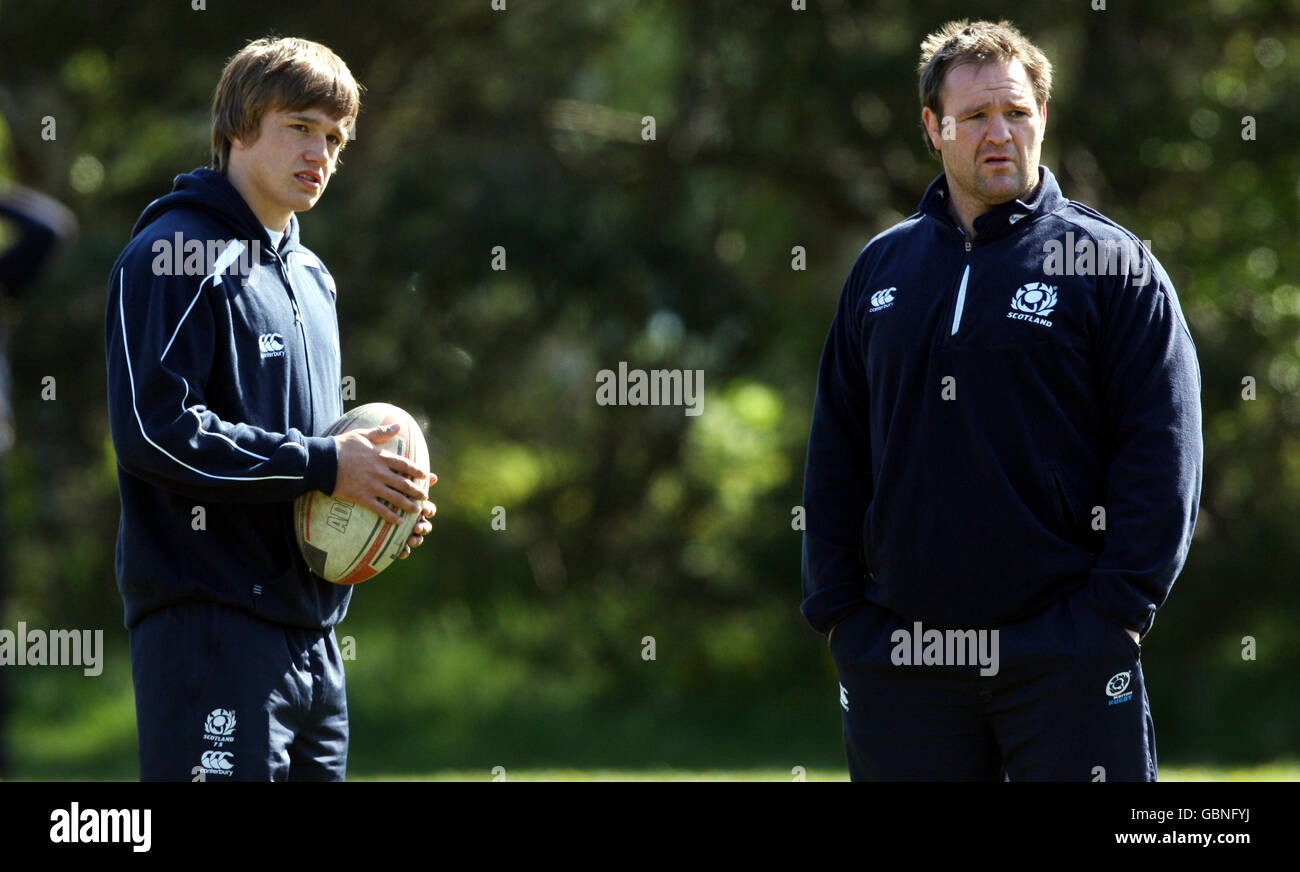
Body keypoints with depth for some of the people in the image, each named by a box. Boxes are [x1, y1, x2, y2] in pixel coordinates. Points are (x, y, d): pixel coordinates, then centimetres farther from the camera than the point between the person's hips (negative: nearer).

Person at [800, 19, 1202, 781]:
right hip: (899, 651, 4)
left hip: (1064, 656, -4)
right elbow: (836, 455, 16)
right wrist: (837, 607, 6)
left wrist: (1116, 609, -10)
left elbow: (1163, 454, -3)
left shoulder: (1115, 264, 2)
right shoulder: (883, 269, 14)